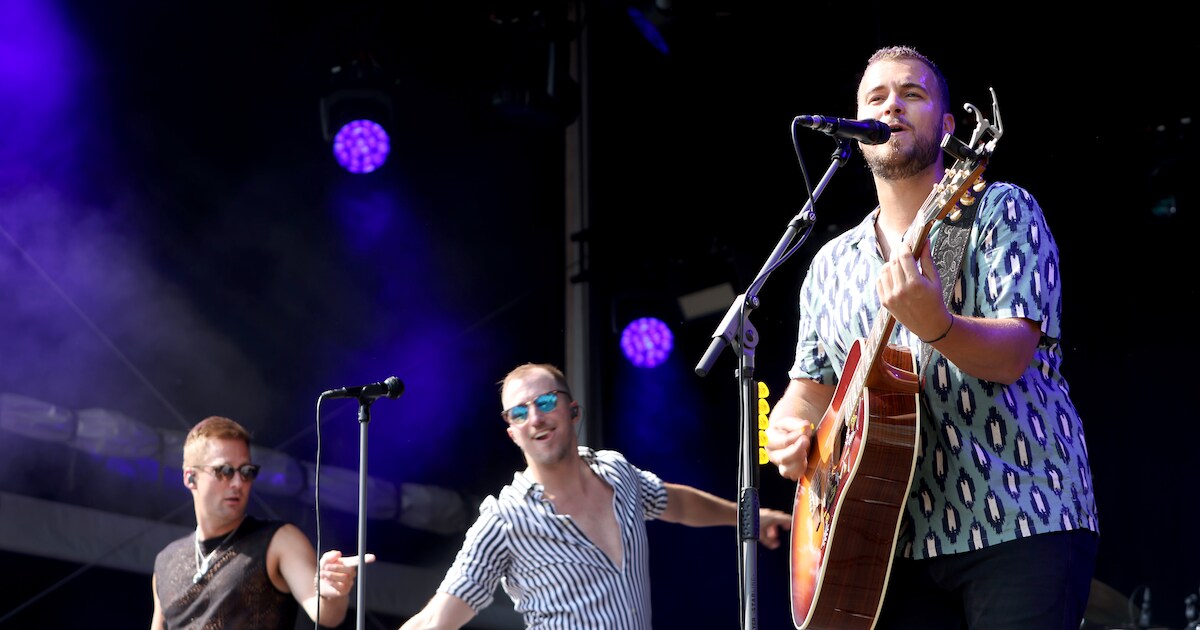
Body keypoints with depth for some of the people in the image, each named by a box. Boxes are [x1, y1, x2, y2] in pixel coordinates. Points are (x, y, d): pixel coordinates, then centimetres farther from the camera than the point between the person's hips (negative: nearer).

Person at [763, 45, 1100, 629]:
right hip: (899, 539, 4)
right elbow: (811, 387, 20)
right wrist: (788, 430, -3)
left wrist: (934, 324, -32)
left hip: (1020, 520, -4)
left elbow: (1013, 355, -12)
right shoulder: (831, 264, 16)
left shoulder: (1000, 210, 1)